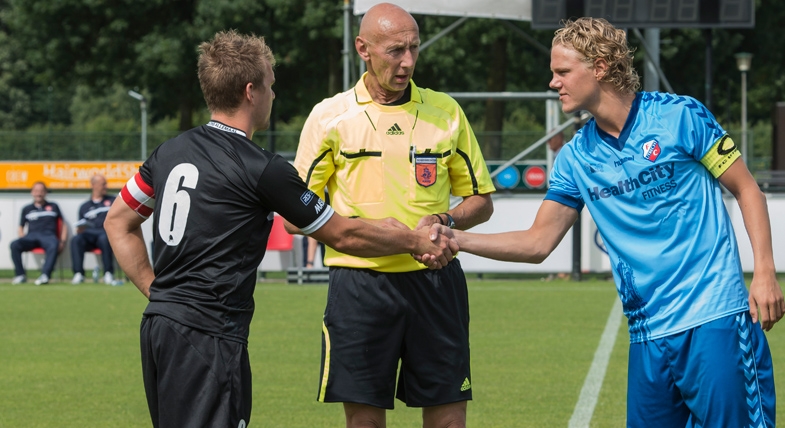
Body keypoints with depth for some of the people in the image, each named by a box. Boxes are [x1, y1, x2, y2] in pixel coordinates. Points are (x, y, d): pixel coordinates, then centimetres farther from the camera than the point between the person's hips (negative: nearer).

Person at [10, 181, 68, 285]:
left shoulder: (53, 207, 22)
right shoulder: (27, 209, 24)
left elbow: (63, 226, 18)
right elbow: (21, 228, 25)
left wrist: (62, 242, 1)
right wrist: (23, 240, 2)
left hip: (48, 235, -2)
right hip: (31, 236, 2)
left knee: (53, 246, -40)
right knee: (14, 245, -31)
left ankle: (45, 275, -52)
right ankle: (20, 275, -28)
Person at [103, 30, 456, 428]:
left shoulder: (170, 151, 10)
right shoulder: (263, 170, -10)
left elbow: (118, 222, 20)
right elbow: (343, 235, 0)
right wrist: (417, 241, 14)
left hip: (158, 324, 8)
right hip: (209, 335, -8)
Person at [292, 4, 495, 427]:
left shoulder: (445, 111, 8)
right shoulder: (331, 116, 2)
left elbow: (481, 201, 14)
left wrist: (445, 220, -8)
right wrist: (364, 229, -12)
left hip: (435, 283, 2)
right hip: (359, 282, -2)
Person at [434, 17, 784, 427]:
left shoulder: (679, 116, -3)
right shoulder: (576, 156, 10)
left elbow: (746, 190, 1)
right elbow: (537, 243, 12)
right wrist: (457, 239, 0)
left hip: (714, 318, -5)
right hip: (648, 332, 5)